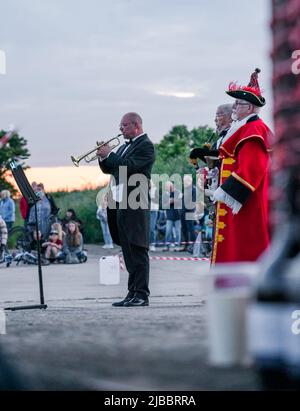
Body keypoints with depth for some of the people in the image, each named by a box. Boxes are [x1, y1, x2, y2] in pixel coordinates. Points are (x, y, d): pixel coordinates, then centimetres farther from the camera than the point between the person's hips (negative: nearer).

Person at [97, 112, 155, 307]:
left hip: (135, 204, -9)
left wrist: (109, 154, -9)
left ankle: (141, 295, -8)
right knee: (128, 251, 10)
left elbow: (129, 166, -19)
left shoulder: (145, 145, -6)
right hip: (120, 203, 9)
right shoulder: (125, 146, 22)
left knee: (137, 250, -9)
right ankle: (133, 293, 14)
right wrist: (104, 157, 5)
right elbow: (109, 169, 23)